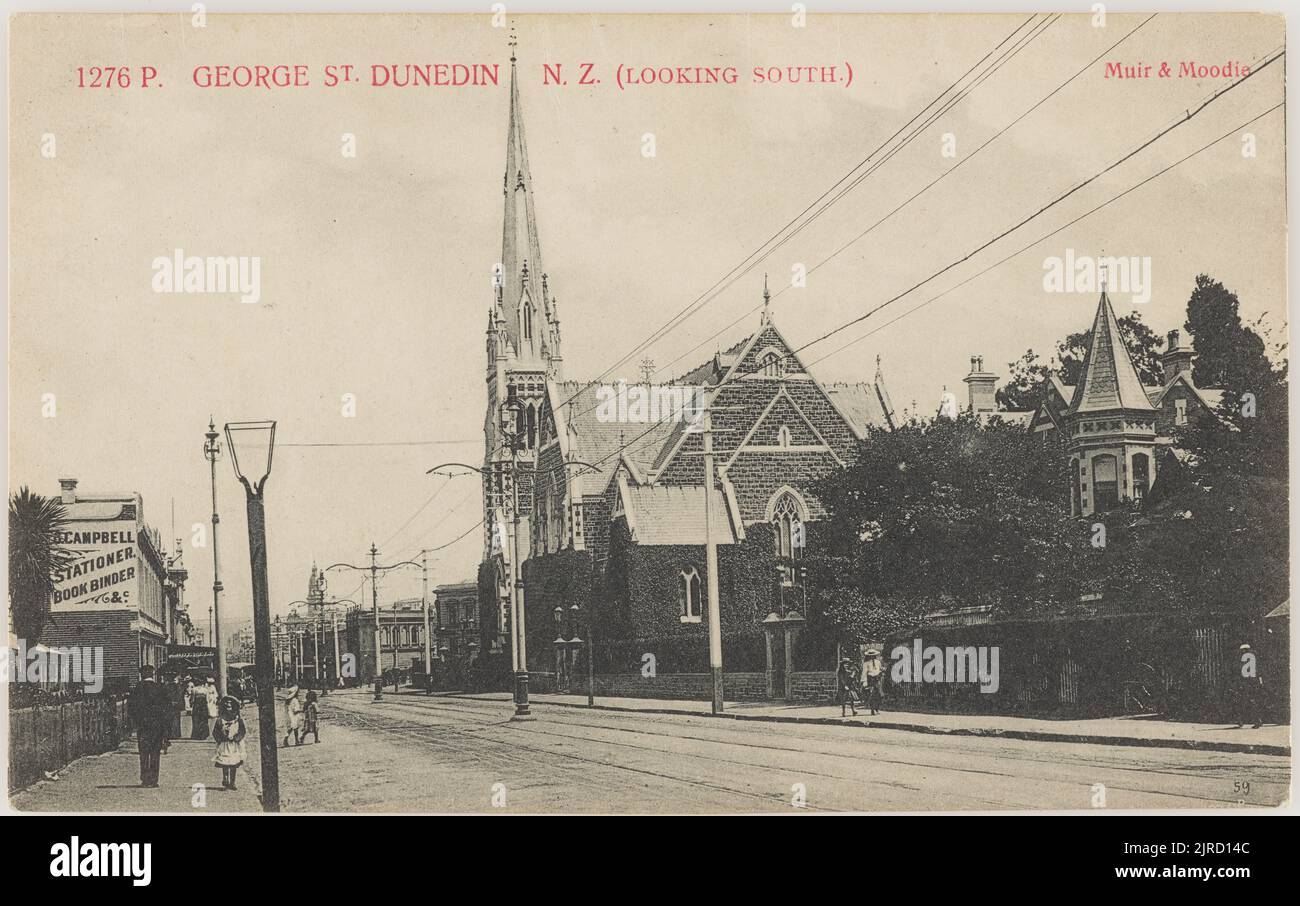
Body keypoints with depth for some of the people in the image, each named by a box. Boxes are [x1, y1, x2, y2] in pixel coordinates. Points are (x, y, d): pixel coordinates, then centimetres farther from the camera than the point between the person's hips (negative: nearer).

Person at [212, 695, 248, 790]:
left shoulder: (238, 720, 3)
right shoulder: (220, 720, 1)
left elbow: (243, 731, 2)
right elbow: (215, 732, 3)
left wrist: (235, 737, -13)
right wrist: (223, 736, -12)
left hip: (235, 745, 1)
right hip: (224, 744, -1)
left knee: (234, 766, 2)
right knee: (224, 766, -3)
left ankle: (232, 783, 9)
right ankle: (225, 783, 4)